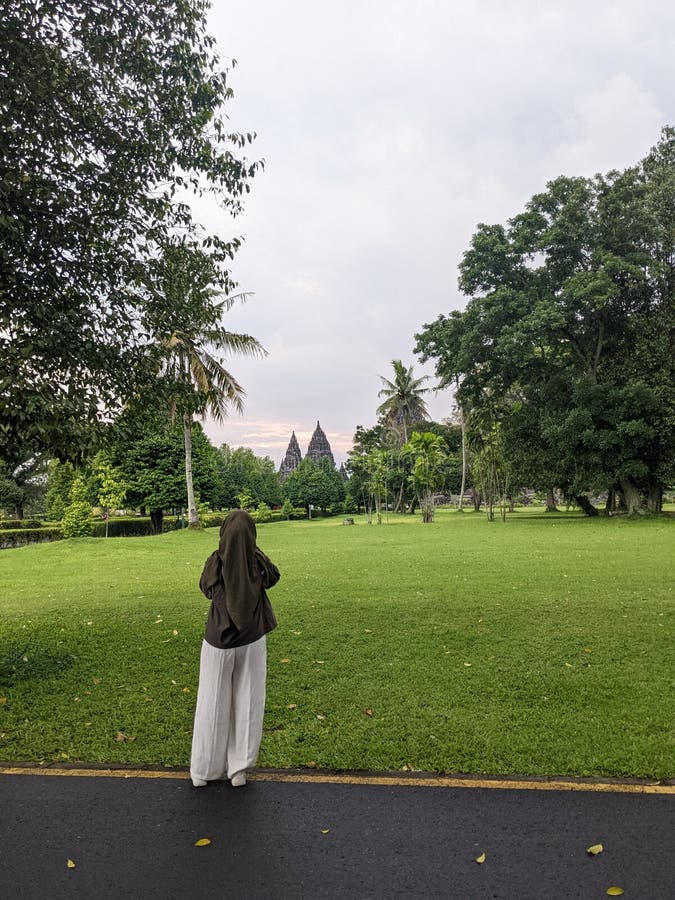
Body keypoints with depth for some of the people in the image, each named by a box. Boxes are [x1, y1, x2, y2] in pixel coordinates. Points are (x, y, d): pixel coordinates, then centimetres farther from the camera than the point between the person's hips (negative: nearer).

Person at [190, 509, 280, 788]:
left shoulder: (215, 562, -18)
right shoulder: (258, 562, -15)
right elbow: (274, 576, 10)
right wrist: (252, 549, 14)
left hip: (219, 642, -1)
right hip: (251, 642, 1)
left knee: (213, 704, 13)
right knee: (247, 703, 14)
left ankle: (204, 769, 26)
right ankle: (239, 768, 22)